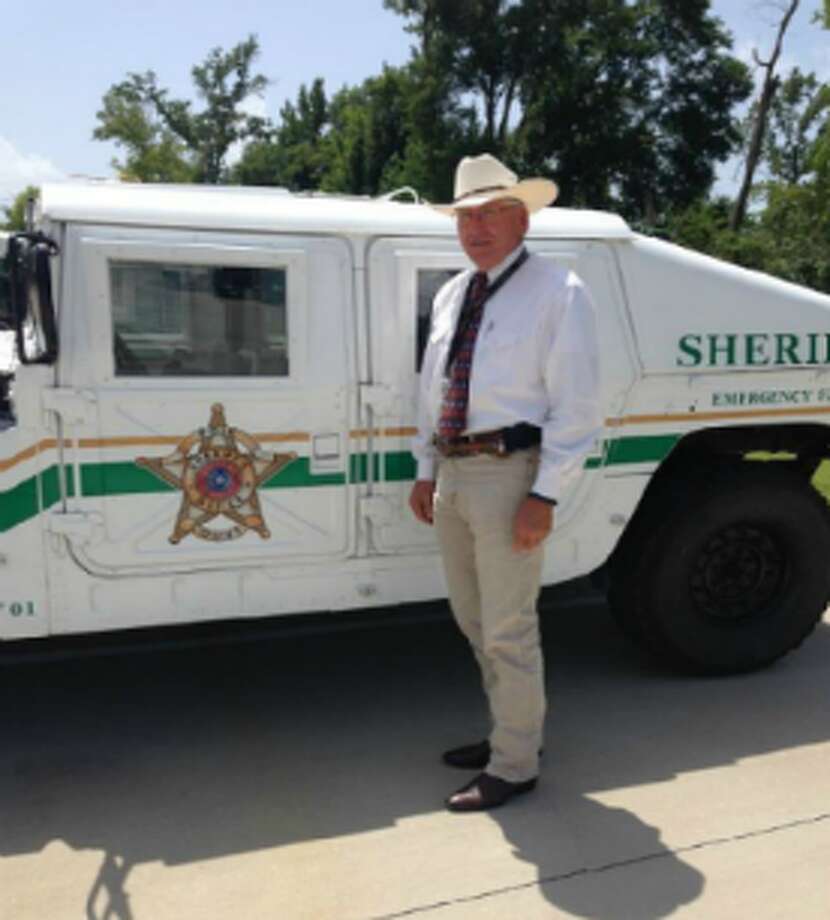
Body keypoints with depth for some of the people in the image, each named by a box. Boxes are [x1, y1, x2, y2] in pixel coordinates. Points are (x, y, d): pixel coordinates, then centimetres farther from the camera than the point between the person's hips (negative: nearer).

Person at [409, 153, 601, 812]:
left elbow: (577, 406, -12)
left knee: (508, 631, 0)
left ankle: (514, 766, 17)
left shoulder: (557, 292, -7)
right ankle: (512, 732, 37)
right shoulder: (451, 296, 14)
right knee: (473, 621, 18)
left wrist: (544, 497, -18)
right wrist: (426, 473, 14)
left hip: (508, 473, -8)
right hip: (453, 473, 8)